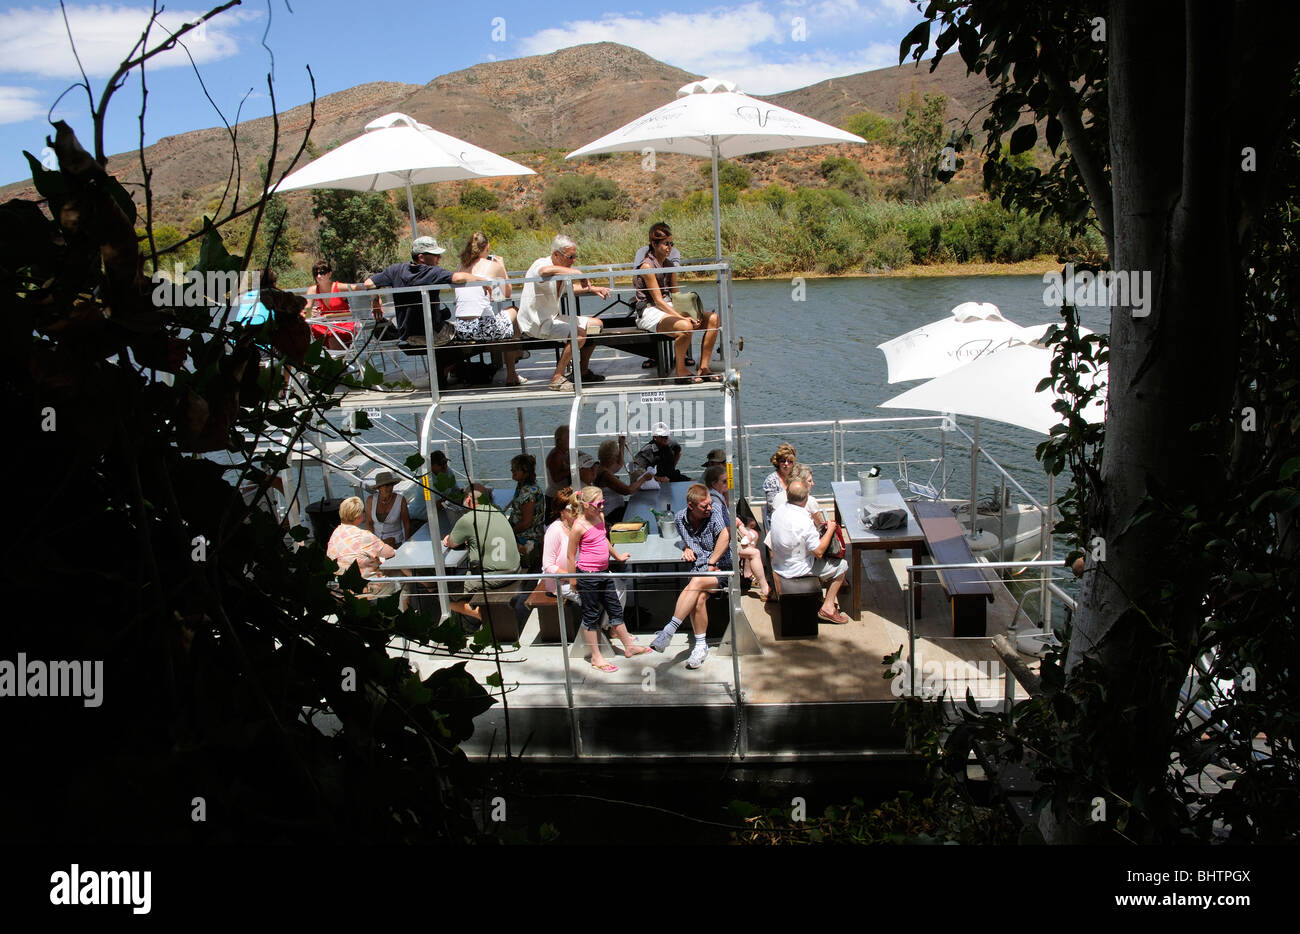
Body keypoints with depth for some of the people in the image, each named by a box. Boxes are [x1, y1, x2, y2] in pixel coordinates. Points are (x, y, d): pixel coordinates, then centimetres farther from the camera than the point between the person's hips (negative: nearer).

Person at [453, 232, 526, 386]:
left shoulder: (463, 266, 12)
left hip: (461, 332, 5)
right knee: (513, 312, 27)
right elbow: (507, 294, 15)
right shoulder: (494, 265, 0)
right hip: (485, 328, -5)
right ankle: (511, 375, 25)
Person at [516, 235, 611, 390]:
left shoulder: (563, 269, 9)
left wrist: (592, 289, 16)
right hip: (536, 323, -10)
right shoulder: (540, 264, -19)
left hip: (553, 318, 10)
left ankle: (583, 371, 20)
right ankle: (557, 378, -21)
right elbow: (546, 271, -47)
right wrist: (577, 273, -42)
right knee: (579, 333, -29)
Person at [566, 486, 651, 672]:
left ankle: (629, 646, 31)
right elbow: (571, 555, -12)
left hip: (603, 572, 8)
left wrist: (617, 556, 33)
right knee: (591, 615, 5)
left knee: (616, 609, 17)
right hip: (587, 575, -8)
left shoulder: (600, 517, 5)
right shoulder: (579, 527, -19)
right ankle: (596, 657, 15)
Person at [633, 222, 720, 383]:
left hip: (668, 309, 8)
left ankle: (703, 368, -7)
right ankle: (681, 372, -18)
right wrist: (683, 318, -24)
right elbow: (658, 301, -16)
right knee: (685, 327, -37)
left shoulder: (669, 265, 14)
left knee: (712, 318, -10)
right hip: (649, 312, -8)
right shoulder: (647, 266, -11)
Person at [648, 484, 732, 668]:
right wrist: (688, 548, 5)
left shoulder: (715, 514, -8)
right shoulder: (681, 518, 8)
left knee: (696, 582, -33)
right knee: (699, 598, -28)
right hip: (699, 568, 4)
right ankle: (701, 646, -15)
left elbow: (725, 535, -28)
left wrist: (711, 563, -26)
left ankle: (670, 630, -35)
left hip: (721, 569, -4)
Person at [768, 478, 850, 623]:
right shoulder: (804, 522, -31)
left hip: (778, 565, 8)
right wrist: (830, 529, -10)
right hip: (796, 569, -8)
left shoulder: (778, 510, -7)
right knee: (842, 565, 7)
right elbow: (819, 551, -23)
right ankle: (828, 607, 9)